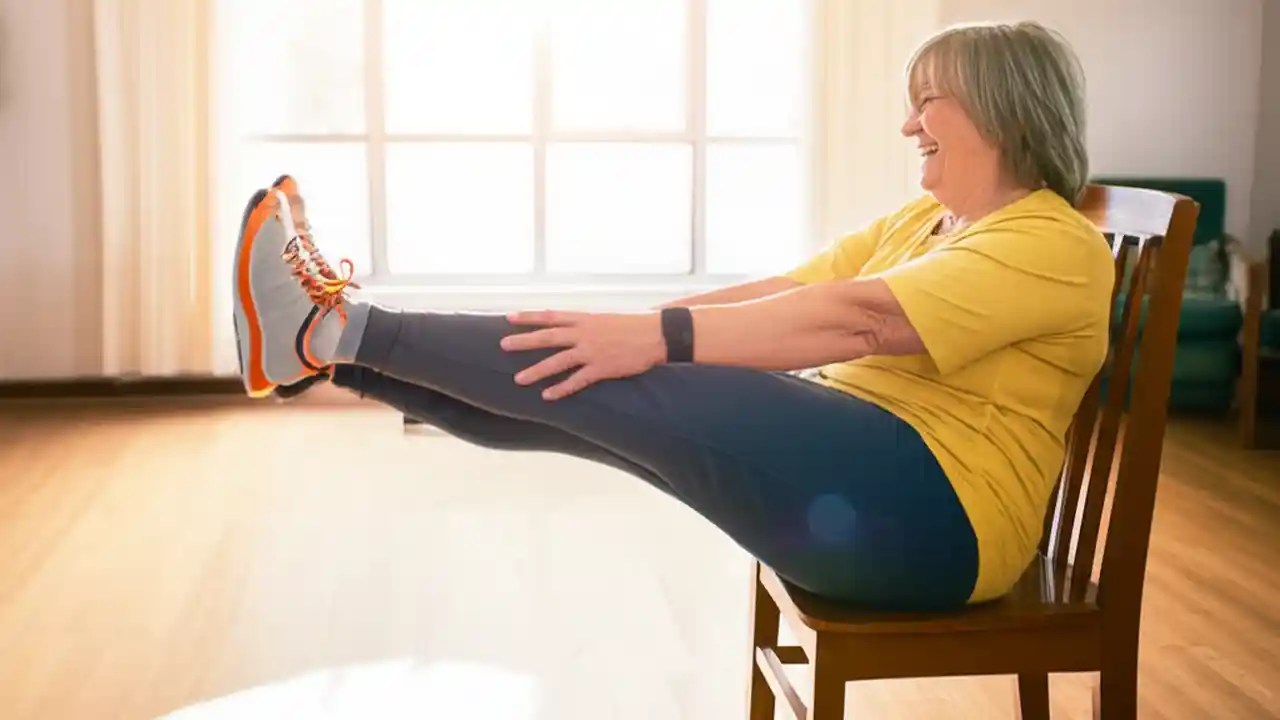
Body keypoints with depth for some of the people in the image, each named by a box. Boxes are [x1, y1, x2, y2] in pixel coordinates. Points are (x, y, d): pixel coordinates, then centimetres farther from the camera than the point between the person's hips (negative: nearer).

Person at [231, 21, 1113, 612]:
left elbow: (857, 320, -24)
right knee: (570, 386, -5)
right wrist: (630, 327, 0)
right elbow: (785, 290, 11)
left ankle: (340, 331, -10)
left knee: (608, 381, -19)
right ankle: (328, 353, 2)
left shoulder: (1053, 246, -11)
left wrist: (657, 335, -29)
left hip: (926, 510, -8)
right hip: (841, 455, 8)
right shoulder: (922, 220, 19)